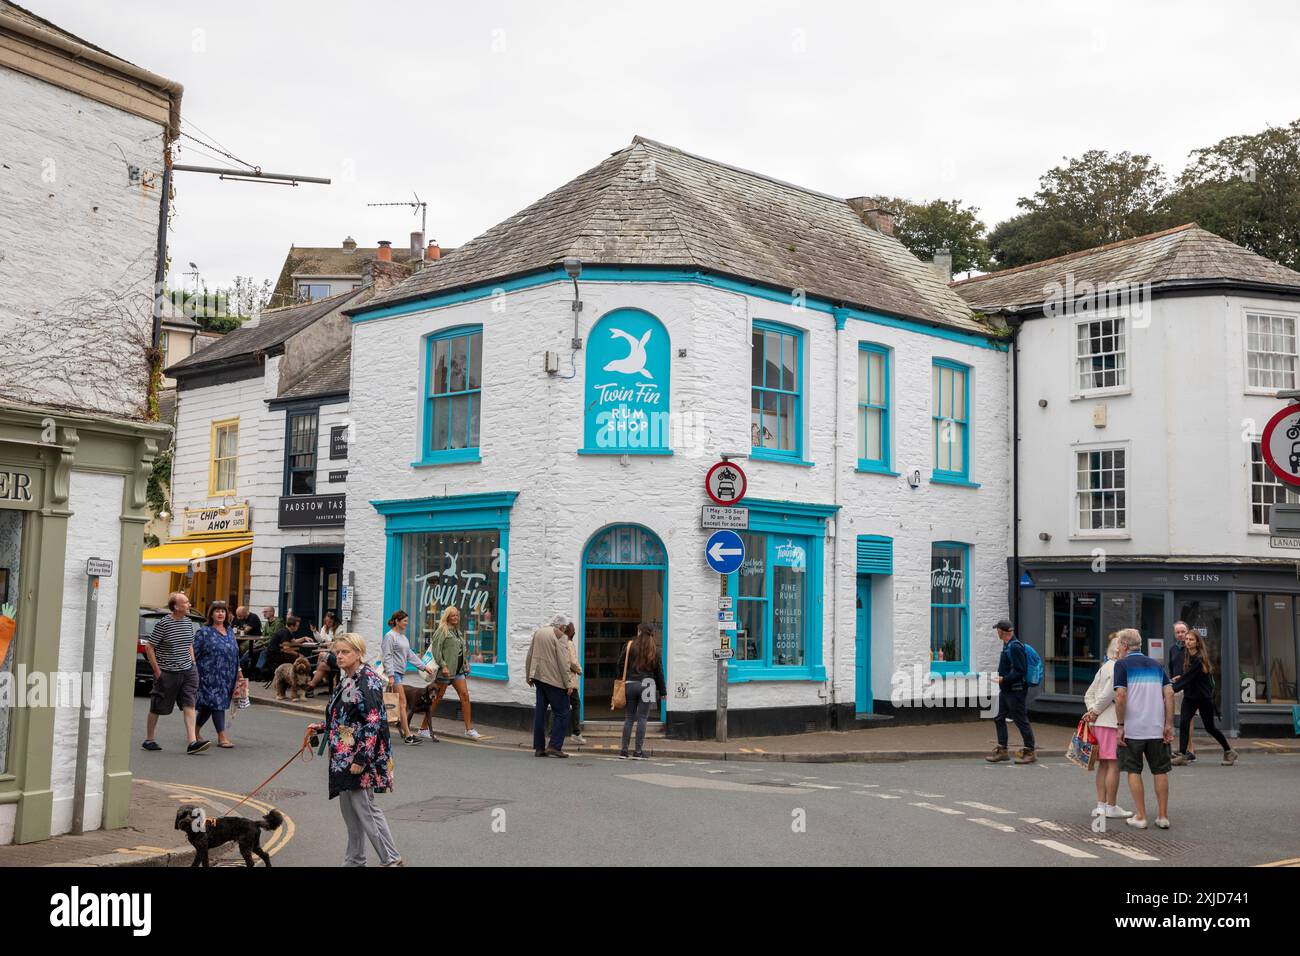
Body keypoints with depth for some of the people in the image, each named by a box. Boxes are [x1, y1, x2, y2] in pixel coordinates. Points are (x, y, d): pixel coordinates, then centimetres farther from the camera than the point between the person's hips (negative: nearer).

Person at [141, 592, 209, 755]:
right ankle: (148, 740, 24)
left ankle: (192, 741, -10)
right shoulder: (163, 623, -12)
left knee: (189, 705, -6)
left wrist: (193, 664, 11)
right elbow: (149, 647, -8)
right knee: (157, 708, 8)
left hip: (187, 671, 5)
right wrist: (157, 670, -10)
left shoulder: (188, 622, 6)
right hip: (167, 673, -5)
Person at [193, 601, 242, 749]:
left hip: (227, 676, 6)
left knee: (207, 704, 13)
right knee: (216, 702, -9)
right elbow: (194, 653, -6)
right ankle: (222, 737, -7)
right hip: (211, 675, -6)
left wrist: (238, 670, 17)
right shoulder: (204, 632, -5)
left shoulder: (230, 631, 13)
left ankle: (195, 731, 28)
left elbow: (235, 652, 20)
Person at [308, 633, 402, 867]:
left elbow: (372, 723, -20)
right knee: (349, 809, 14)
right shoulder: (345, 681, 13)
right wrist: (320, 728, 15)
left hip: (360, 755, -9)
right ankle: (354, 861, 24)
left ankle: (392, 859, 1)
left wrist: (361, 758, -23)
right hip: (343, 756, 9)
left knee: (365, 809, -7)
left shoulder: (368, 680, -14)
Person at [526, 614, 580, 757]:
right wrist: (568, 683, -9)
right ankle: (555, 746, -9)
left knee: (539, 712, 10)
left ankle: (539, 747, 11)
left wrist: (530, 677, 27)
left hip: (538, 677, 7)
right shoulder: (560, 636, -8)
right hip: (554, 679, -7)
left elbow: (530, 656, 20)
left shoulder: (537, 632, 14)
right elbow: (563, 662, -13)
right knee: (562, 713, -1)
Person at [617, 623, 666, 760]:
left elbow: (620, 666, 2)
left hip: (630, 684, 1)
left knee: (628, 718, 8)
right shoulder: (654, 649, 4)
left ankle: (624, 750, 6)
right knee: (642, 718, 2)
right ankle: (638, 751, 0)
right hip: (647, 685, -1)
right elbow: (659, 671, 5)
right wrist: (661, 691, 10)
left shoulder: (629, 645, 3)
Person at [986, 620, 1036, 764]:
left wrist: (1004, 679, -22)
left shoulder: (1015, 647, -19)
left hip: (1016, 691, -10)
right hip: (1005, 690, 10)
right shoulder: (1007, 646, 12)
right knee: (999, 718, 10)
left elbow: (1020, 671, -23)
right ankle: (1002, 751, 16)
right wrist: (1001, 678, 14)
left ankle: (1029, 752, 8)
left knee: (1021, 720, -1)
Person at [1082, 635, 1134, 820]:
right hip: (1111, 722, -9)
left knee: (1104, 764, 12)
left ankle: (1101, 805, 14)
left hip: (1099, 722, 9)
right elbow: (1108, 695, -19)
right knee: (1114, 764, -3)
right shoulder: (1117, 667, -12)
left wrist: (1092, 710, 4)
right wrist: (1095, 712, -6)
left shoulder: (1104, 667, 18)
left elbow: (1089, 694, 18)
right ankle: (1111, 807, 1)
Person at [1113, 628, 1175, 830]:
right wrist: (1169, 724, 4)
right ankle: (1163, 816, 12)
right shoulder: (1157, 665, 12)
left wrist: (1120, 725, -8)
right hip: (1157, 728, 4)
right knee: (1160, 771, 11)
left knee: (1134, 771, 6)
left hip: (1132, 728, -4)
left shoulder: (1122, 664, -3)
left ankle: (1140, 816, 6)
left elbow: (1121, 696, -13)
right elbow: (1169, 694, 3)